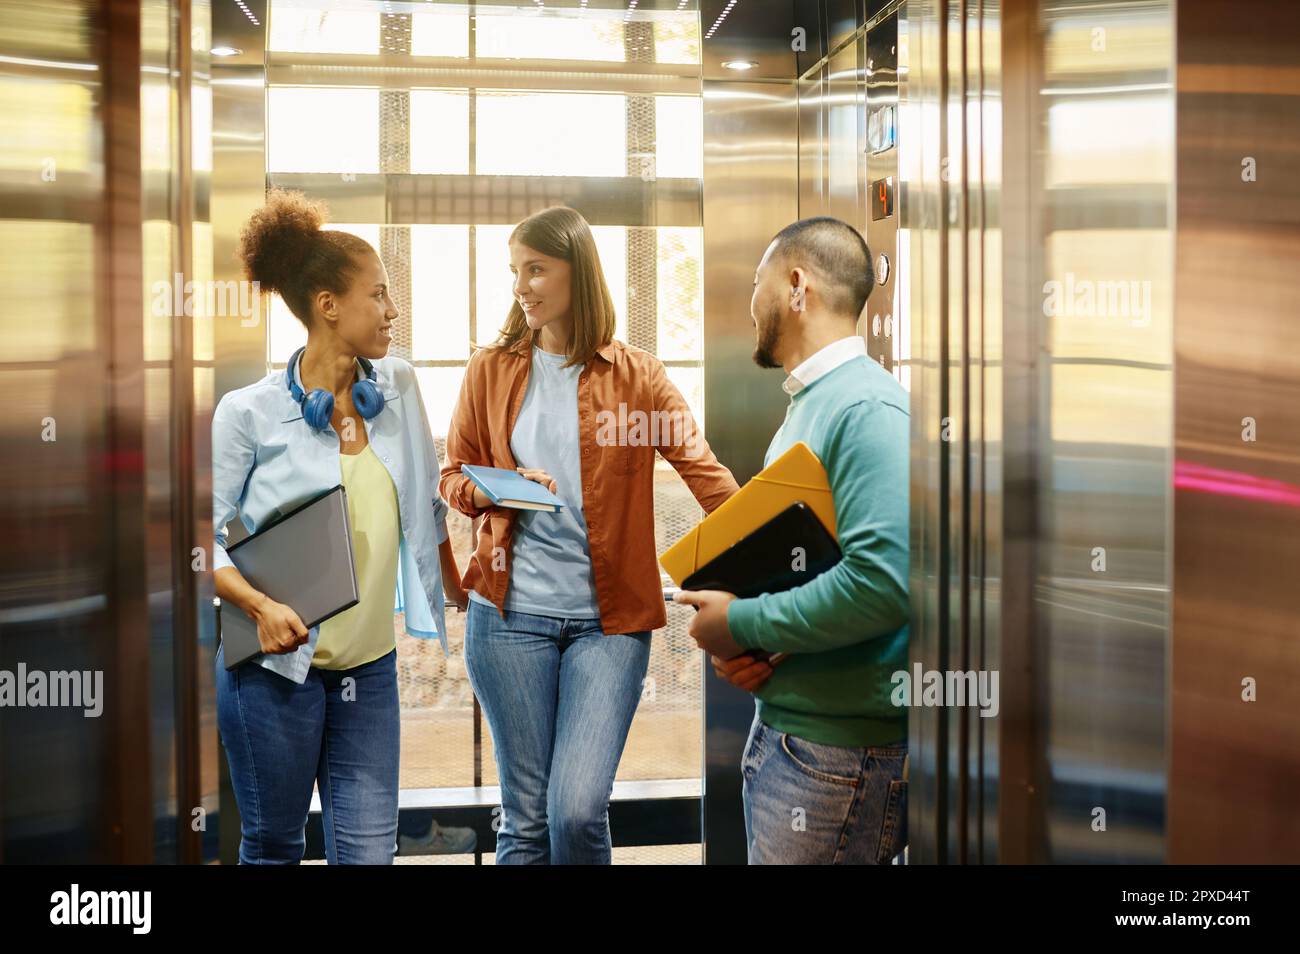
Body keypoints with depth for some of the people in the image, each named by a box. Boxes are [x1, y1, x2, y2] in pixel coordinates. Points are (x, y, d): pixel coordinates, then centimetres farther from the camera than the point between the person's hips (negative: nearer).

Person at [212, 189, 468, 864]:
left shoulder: (398, 387, 4)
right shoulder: (248, 414, -8)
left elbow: (425, 503, 16)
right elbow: (207, 537, -6)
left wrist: (455, 588, 23)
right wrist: (261, 606, -21)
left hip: (370, 666, 4)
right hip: (277, 663, -3)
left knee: (369, 849, 0)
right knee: (273, 847, 9)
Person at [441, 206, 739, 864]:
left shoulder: (635, 375, 4)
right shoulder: (491, 370, 9)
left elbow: (704, 470, -3)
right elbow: (453, 476, 14)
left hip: (608, 618, -1)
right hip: (510, 612, 2)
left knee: (578, 809, -12)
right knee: (527, 811, 5)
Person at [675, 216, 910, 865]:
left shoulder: (867, 408, -16)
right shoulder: (804, 405, 16)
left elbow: (882, 582, -28)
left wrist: (741, 624, -16)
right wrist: (739, 649, 0)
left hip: (837, 754, -9)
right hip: (779, 726, 9)